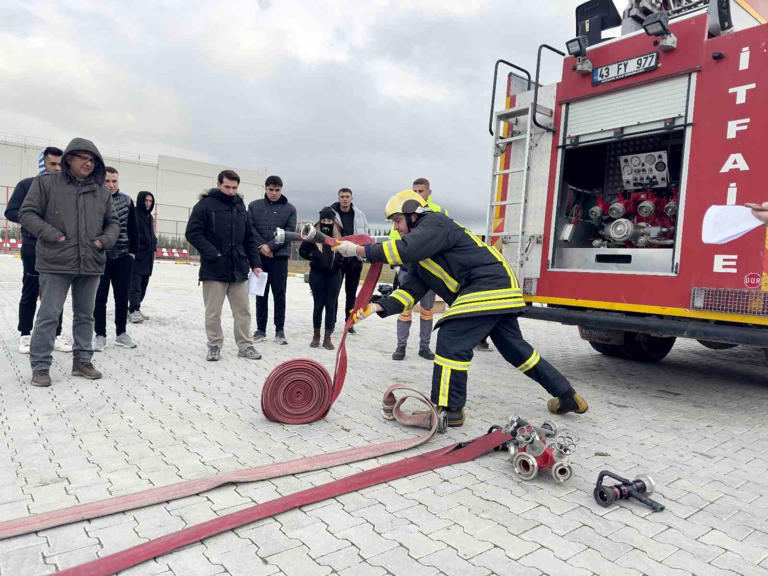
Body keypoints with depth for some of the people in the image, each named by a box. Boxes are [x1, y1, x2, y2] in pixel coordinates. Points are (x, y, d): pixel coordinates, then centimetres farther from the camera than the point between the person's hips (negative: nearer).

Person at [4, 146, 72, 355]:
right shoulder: (27, 185, 0)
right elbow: (11, 211, -3)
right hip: (34, 247, -3)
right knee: (30, 293, 5)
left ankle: (55, 335, 15)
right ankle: (25, 335, 17)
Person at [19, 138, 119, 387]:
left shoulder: (102, 192, 12)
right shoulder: (46, 183, 1)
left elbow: (112, 222, 19)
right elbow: (27, 213, -1)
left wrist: (105, 240, -1)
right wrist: (53, 236, -13)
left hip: (91, 263, 4)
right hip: (56, 263, -4)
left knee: (85, 315, 12)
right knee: (49, 315, -3)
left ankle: (82, 361, 24)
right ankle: (40, 366, 8)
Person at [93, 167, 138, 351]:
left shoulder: (127, 201, 6)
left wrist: (132, 251, 5)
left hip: (123, 256, 3)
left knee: (122, 296, 9)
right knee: (100, 296, 3)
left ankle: (121, 333, 21)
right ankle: (100, 335, 13)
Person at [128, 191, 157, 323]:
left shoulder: (149, 217, 18)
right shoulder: (134, 214, -8)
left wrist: (153, 247, 16)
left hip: (148, 256, 9)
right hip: (136, 255, -8)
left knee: (143, 284, 10)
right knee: (135, 284, -9)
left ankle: (133, 309, 18)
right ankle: (134, 310, -8)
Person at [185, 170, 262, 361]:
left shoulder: (240, 207, 13)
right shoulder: (205, 205, -4)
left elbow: (249, 239, 16)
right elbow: (192, 232, -8)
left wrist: (255, 264, 9)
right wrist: (212, 253, -16)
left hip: (239, 270, 5)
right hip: (214, 270, -4)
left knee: (243, 310, 9)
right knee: (213, 313, 5)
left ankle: (245, 345, 20)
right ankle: (214, 346, 19)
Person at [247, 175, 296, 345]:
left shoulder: (290, 209, 4)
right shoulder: (254, 206, 8)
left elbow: (289, 232, -4)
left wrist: (271, 246, -14)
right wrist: (261, 246, -11)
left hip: (280, 256, -1)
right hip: (259, 255, 1)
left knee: (279, 293, 2)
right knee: (261, 293, 7)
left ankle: (280, 330, 10)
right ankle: (260, 329, 15)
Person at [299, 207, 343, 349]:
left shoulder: (339, 235, 1)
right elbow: (302, 250, 7)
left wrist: (339, 259, 1)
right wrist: (312, 256, -1)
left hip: (334, 275, 1)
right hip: (317, 274, -1)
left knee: (331, 305, 3)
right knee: (318, 304, 6)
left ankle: (327, 338, 11)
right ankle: (316, 335, 21)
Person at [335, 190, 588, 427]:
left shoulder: (434, 222, -8)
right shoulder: (421, 256, 19)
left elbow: (404, 250, -25)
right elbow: (411, 290, 9)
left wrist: (360, 250, -19)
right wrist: (379, 306, -6)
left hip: (490, 284, -11)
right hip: (500, 291, 11)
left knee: (451, 340, -14)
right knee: (514, 347, 19)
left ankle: (449, 409, -4)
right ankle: (567, 396, 32)